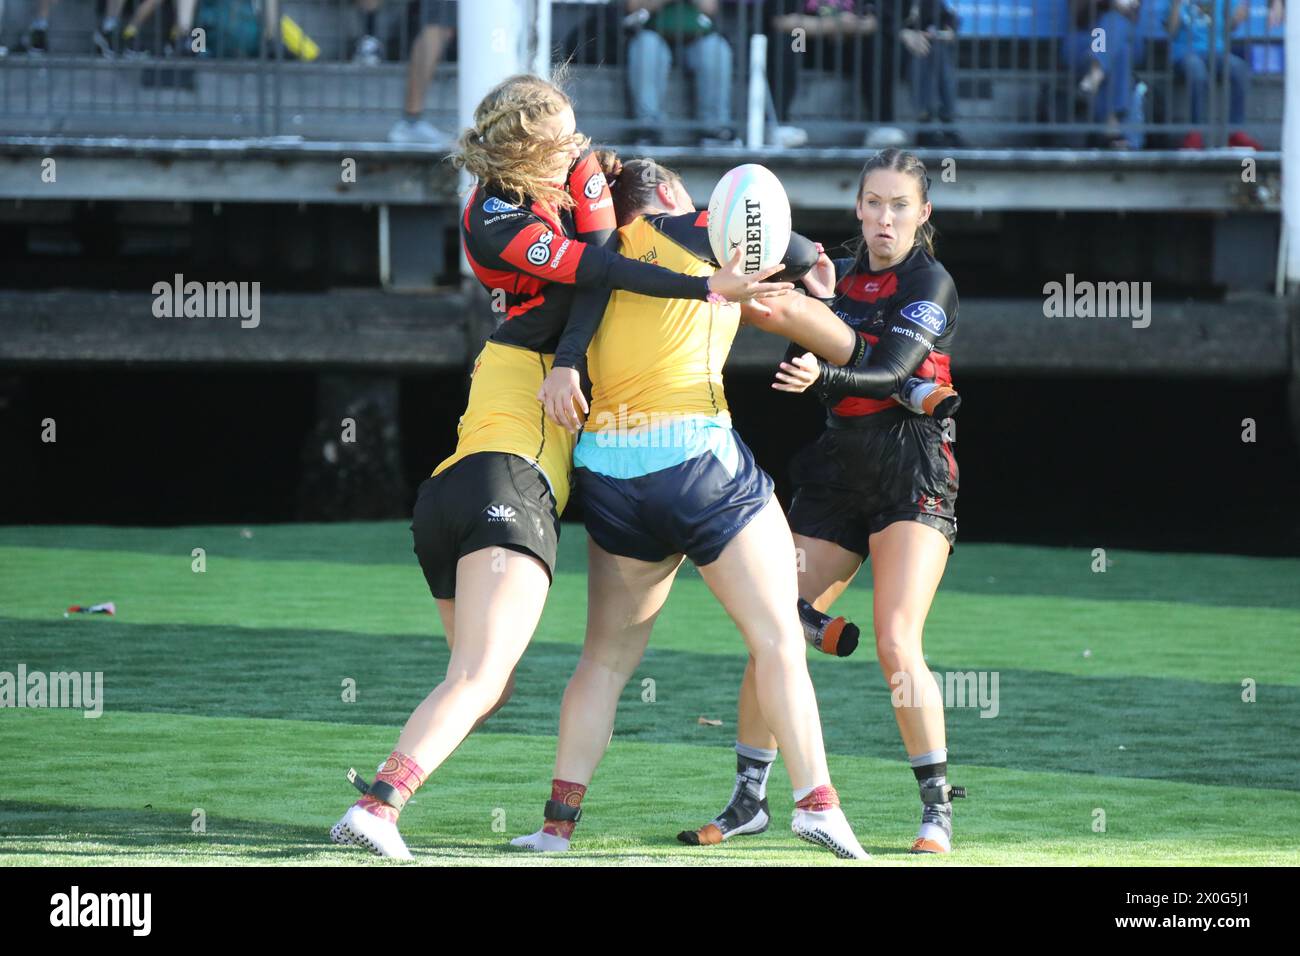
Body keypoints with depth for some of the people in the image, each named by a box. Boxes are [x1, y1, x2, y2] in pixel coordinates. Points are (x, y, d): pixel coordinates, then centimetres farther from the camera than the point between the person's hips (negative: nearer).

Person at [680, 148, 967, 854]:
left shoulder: (931, 284, -4)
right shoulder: (840, 278, 14)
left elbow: (891, 373, -18)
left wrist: (822, 376, -36)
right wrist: (817, 302, -13)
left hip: (913, 477, -6)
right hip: (834, 475, 6)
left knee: (897, 646, -18)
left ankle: (938, 807, -7)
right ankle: (747, 799, 8)